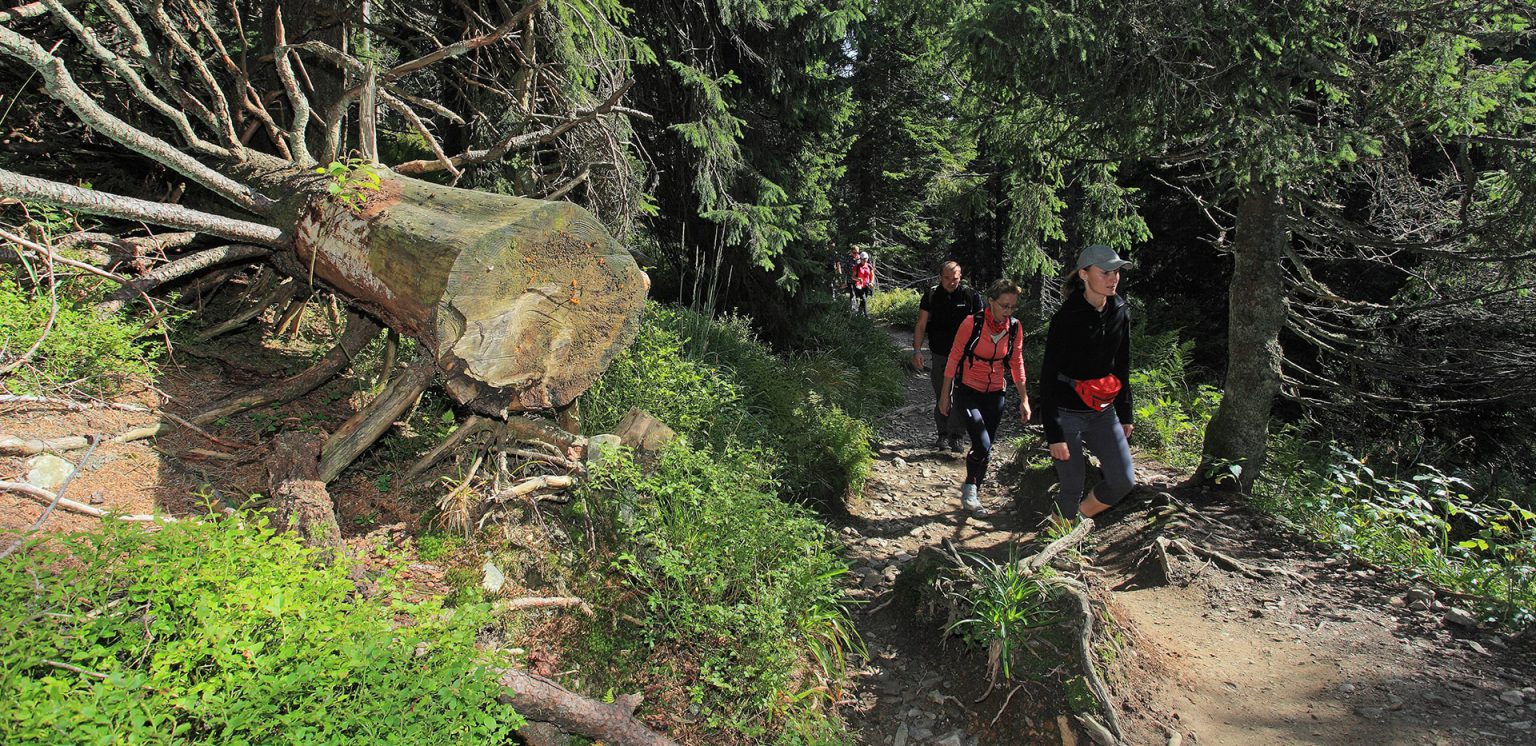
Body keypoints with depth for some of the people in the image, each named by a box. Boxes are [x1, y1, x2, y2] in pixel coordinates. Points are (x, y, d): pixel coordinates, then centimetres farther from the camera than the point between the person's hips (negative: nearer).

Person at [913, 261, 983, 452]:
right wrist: (917, 350, -7)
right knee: (941, 397, 10)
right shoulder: (931, 296, -1)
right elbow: (921, 325, 2)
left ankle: (955, 436, 1)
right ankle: (942, 434, 22)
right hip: (940, 355, 2)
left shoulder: (971, 296, -5)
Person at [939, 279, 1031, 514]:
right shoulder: (972, 323, -18)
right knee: (982, 445, -18)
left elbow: (1017, 364, 6)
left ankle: (973, 492, 31)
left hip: (995, 394, 4)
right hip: (967, 391, -4)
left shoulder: (1015, 328, -6)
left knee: (987, 448, 11)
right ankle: (969, 487, 8)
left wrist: (1024, 399, 6)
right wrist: (945, 395, -5)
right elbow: (954, 359, -9)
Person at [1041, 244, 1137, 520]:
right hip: (1067, 414, -6)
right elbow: (1048, 378, -15)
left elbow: (1122, 368, 15)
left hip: (1103, 413, 6)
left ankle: (1079, 519, 24)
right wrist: (1054, 434, -17)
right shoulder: (1065, 318, -16)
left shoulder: (1120, 314, 3)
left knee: (1124, 481, 0)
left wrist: (1124, 415, 16)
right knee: (1073, 489, 0)